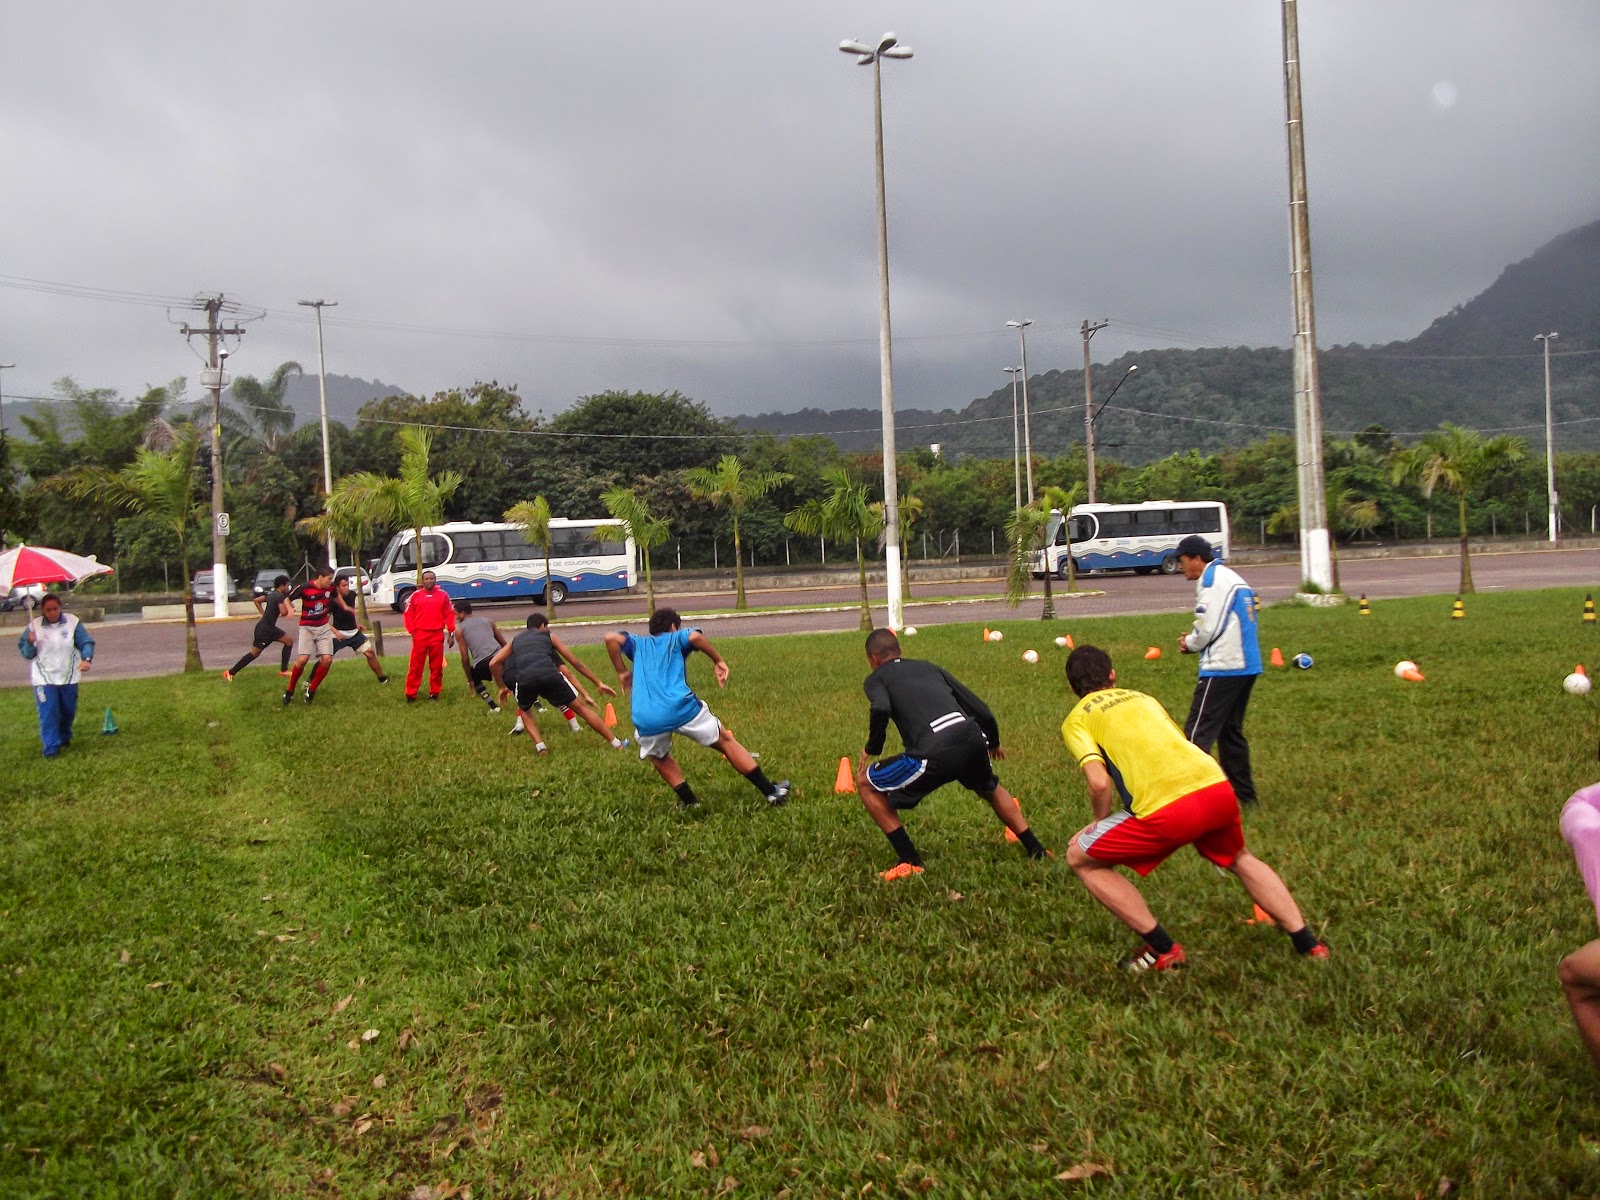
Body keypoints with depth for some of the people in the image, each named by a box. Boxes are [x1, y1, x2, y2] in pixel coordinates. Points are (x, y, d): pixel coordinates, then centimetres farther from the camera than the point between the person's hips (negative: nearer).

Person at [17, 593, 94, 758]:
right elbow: (26, 654, 1)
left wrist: (86, 658, -25)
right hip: (44, 678, -2)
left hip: (68, 678, 2)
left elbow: (86, 642, -6)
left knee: (68, 712, 16)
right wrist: (30, 643, -21)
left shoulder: (72, 622, -6)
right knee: (48, 714, -10)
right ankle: (51, 748, -7)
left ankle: (64, 738, 41)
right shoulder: (35, 626, -5)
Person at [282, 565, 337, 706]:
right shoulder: (305, 587, -18)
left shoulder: (330, 587, -4)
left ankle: (311, 690, 9)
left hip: (324, 628, 4)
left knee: (327, 659, -10)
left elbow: (336, 595, 21)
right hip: (307, 628, -4)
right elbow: (287, 598, -6)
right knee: (303, 659, -18)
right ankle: (290, 690, 2)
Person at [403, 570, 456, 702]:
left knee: (437, 666, 7)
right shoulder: (416, 595, 4)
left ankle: (435, 693, 18)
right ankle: (411, 694, 6)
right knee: (415, 666, 0)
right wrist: (412, 631, -5)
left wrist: (451, 633, 0)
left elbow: (450, 614, 5)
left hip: (437, 635, 1)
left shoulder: (443, 595, 5)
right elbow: (409, 615, 4)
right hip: (420, 635, -1)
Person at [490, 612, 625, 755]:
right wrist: (599, 683, 33)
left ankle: (540, 746, 14)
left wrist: (502, 687, 37)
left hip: (525, 679, 1)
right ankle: (616, 743, 14)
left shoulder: (516, 640, 34)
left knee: (524, 710, 33)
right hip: (549, 675, -1)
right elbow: (575, 662, 29)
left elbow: (493, 663, 25)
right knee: (581, 707, 13)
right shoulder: (549, 636, 30)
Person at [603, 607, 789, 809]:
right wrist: (718, 661, 6)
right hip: (682, 707, -2)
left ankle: (689, 801, 27)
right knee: (725, 742, 18)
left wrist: (622, 672, 18)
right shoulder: (676, 638, 21)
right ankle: (770, 792, 19)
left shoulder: (639, 644, 27)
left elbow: (611, 638, 8)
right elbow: (695, 636, -4)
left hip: (646, 720, 2)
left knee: (659, 756, 34)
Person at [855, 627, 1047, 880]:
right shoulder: (929, 667, 29)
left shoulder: (876, 679, 16)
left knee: (866, 783, 16)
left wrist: (872, 749, 6)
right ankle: (1035, 849, 42)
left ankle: (910, 862, 11)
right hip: (973, 739, 6)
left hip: (934, 754, -6)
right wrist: (993, 743, 43)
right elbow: (981, 710, 25)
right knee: (989, 788, 39)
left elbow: (881, 709, -11)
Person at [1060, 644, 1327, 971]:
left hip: (1166, 808, -6)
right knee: (1240, 858, 37)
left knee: (1080, 858, 14)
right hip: (1217, 787, 6)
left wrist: (1101, 822, 15)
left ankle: (1162, 950, 13)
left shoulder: (1076, 720, 12)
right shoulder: (1142, 697, 29)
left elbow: (1099, 782, -4)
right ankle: (1307, 942, 33)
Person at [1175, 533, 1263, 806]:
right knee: (1231, 731, 18)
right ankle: (1243, 794, 21)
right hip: (1246, 666, 10)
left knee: (1197, 732, -11)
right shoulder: (1234, 578, 19)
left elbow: (1208, 627, -15)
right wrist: (1195, 640, 12)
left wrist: (1189, 643, 4)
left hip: (1223, 668, -10)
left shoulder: (1212, 580, -10)